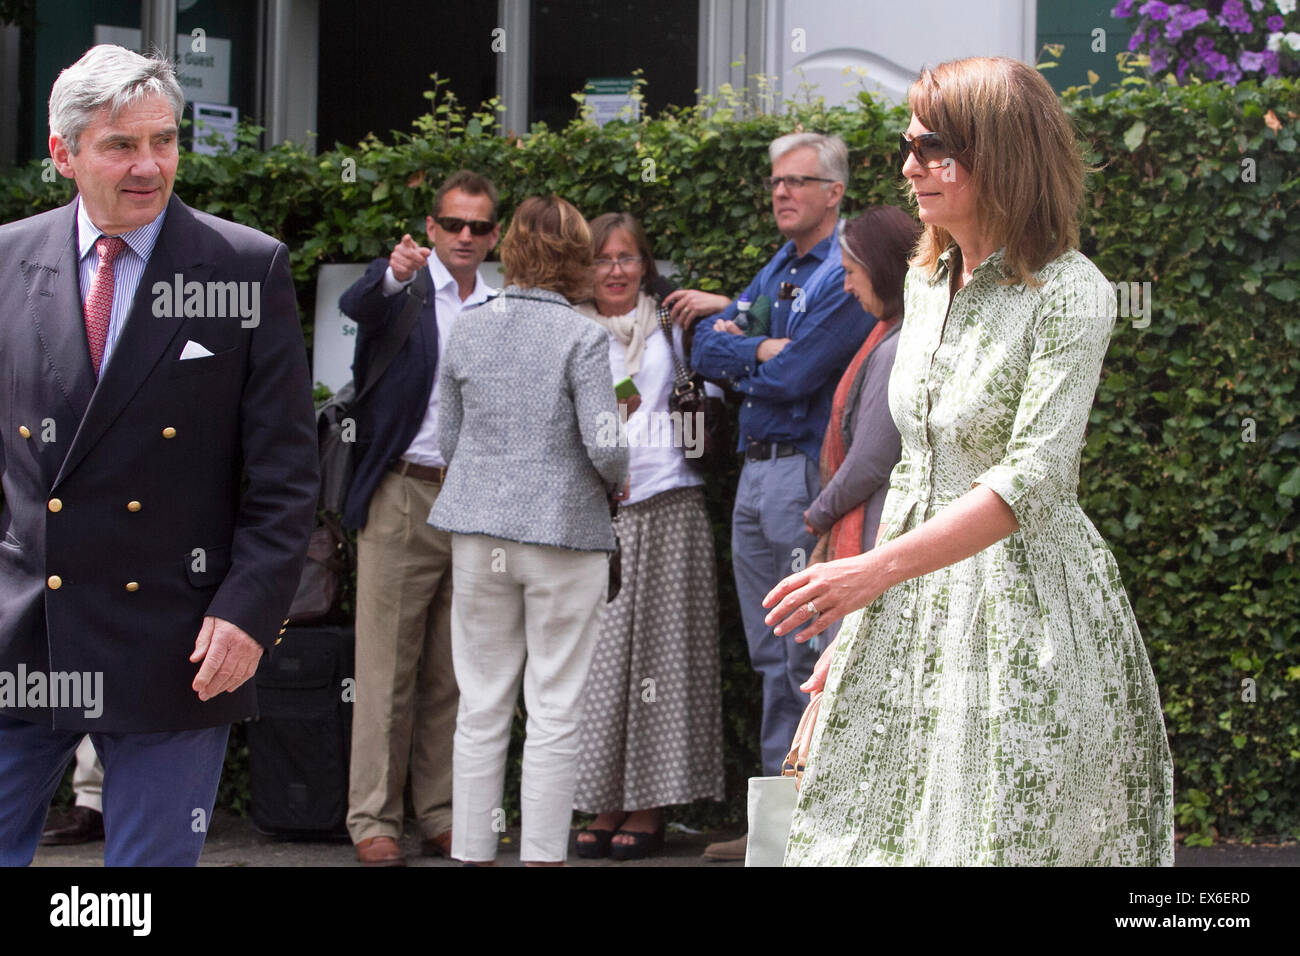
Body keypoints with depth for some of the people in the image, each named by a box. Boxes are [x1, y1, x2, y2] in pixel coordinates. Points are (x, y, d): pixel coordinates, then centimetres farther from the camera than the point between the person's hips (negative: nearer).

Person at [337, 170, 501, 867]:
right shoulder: (400, 287, 1)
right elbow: (355, 306, -22)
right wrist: (393, 274, -43)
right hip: (402, 497, -4)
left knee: (454, 674, 8)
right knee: (387, 670, -2)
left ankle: (443, 818, 15)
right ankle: (372, 822, 2)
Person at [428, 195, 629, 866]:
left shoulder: (466, 332, 5)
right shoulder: (582, 338, -9)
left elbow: (448, 440, 12)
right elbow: (604, 445, -14)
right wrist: (618, 482, 7)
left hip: (479, 533, 4)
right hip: (565, 533, -4)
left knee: (481, 708, 9)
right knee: (554, 710, 2)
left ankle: (474, 853, 11)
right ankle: (542, 854, 2)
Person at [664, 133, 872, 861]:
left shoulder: (848, 274, -10)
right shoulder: (777, 270, 17)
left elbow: (791, 378, -17)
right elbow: (705, 351, 11)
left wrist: (733, 343, 0)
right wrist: (759, 349, -9)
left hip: (807, 473, -9)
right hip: (756, 471, 9)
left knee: (810, 658, -8)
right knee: (772, 658, 11)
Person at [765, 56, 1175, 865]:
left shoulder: (1070, 294, -13)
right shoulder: (928, 282, 10)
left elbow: (1033, 480, -22)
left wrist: (878, 569, -30)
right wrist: (857, 621, 15)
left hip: (1021, 603, -7)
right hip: (912, 614, 7)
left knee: (1002, 839, -2)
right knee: (874, 827, 7)